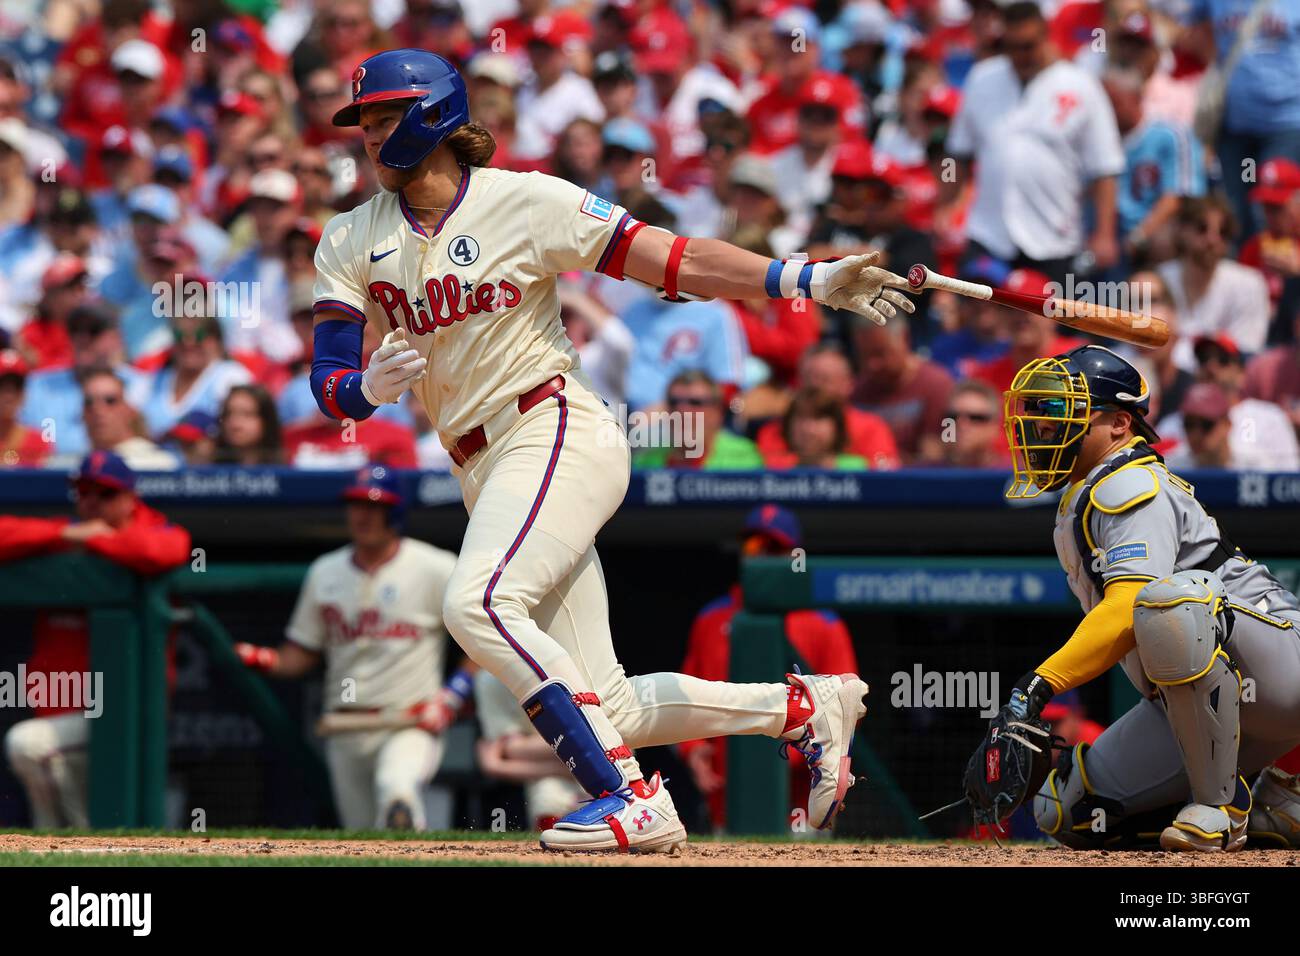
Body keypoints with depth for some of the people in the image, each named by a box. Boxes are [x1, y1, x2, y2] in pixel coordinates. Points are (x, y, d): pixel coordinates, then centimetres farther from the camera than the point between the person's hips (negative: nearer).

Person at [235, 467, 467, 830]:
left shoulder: (435, 569, -2)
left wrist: (454, 695, -11)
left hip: (411, 723, -5)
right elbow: (301, 655, 15)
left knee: (396, 789, -36)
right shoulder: (325, 573, 12)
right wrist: (260, 659, -6)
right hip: (346, 732, 5)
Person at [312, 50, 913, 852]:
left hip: (561, 433, -6)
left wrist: (809, 280, -17)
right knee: (602, 708, 0)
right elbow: (328, 385, 2)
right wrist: (370, 387, -23)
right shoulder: (353, 243, 9)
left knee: (479, 604, -31)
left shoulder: (525, 201, -4)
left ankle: (633, 799, -29)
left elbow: (670, 260, -7)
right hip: (488, 473, 6)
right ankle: (806, 707, 18)